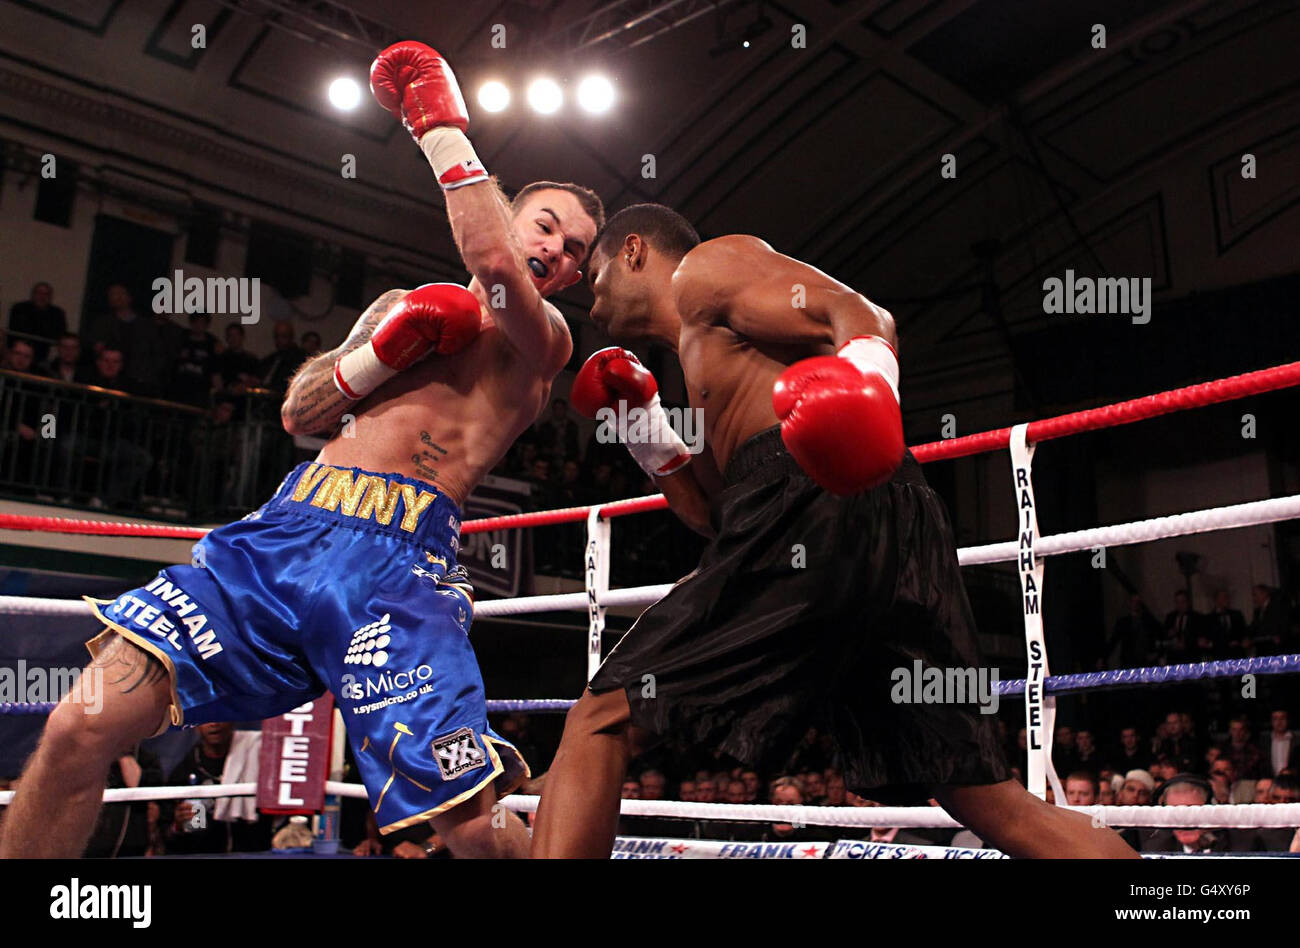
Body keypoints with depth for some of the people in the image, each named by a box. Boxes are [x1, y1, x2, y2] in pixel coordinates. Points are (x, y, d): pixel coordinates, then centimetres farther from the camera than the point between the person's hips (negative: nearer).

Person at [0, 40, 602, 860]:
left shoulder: (544, 336, 11)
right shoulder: (405, 302, 28)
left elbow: (495, 266, -14)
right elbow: (300, 414, 20)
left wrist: (442, 126, -4)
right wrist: (383, 348, 3)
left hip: (394, 559, -4)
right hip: (283, 528, 5)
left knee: (476, 828, -16)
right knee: (81, 730, -9)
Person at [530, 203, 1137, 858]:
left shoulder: (708, 265, 13)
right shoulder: (708, 368, 37)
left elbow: (857, 314, -4)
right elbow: (717, 513, 33)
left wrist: (865, 372, -25)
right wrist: (646, 432, 29)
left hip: (811, 510, -9)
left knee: (600, 724, -4)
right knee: (996, 805, 11)